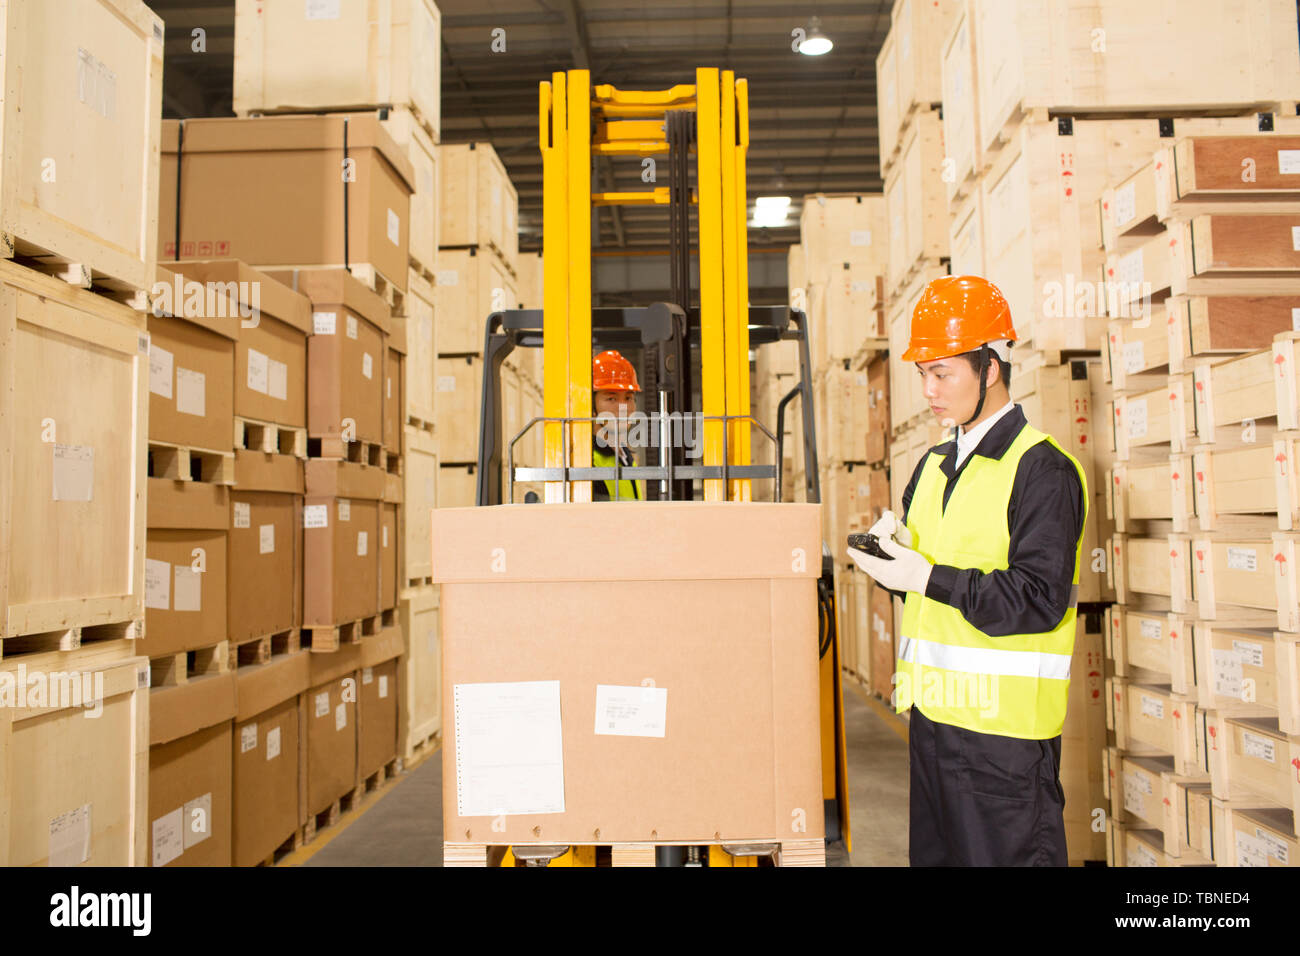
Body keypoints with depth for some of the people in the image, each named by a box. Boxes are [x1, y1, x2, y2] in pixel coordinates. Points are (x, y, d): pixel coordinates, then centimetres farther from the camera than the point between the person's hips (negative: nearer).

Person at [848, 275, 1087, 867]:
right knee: (933, 854, 18)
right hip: (932, 710, 8)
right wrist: (896, 556, -3)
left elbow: (1040, 599, -19)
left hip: (1005, 726, -8)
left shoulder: (1043, 470, -11)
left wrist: (928, 577, -22)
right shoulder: (934, 466, 14)